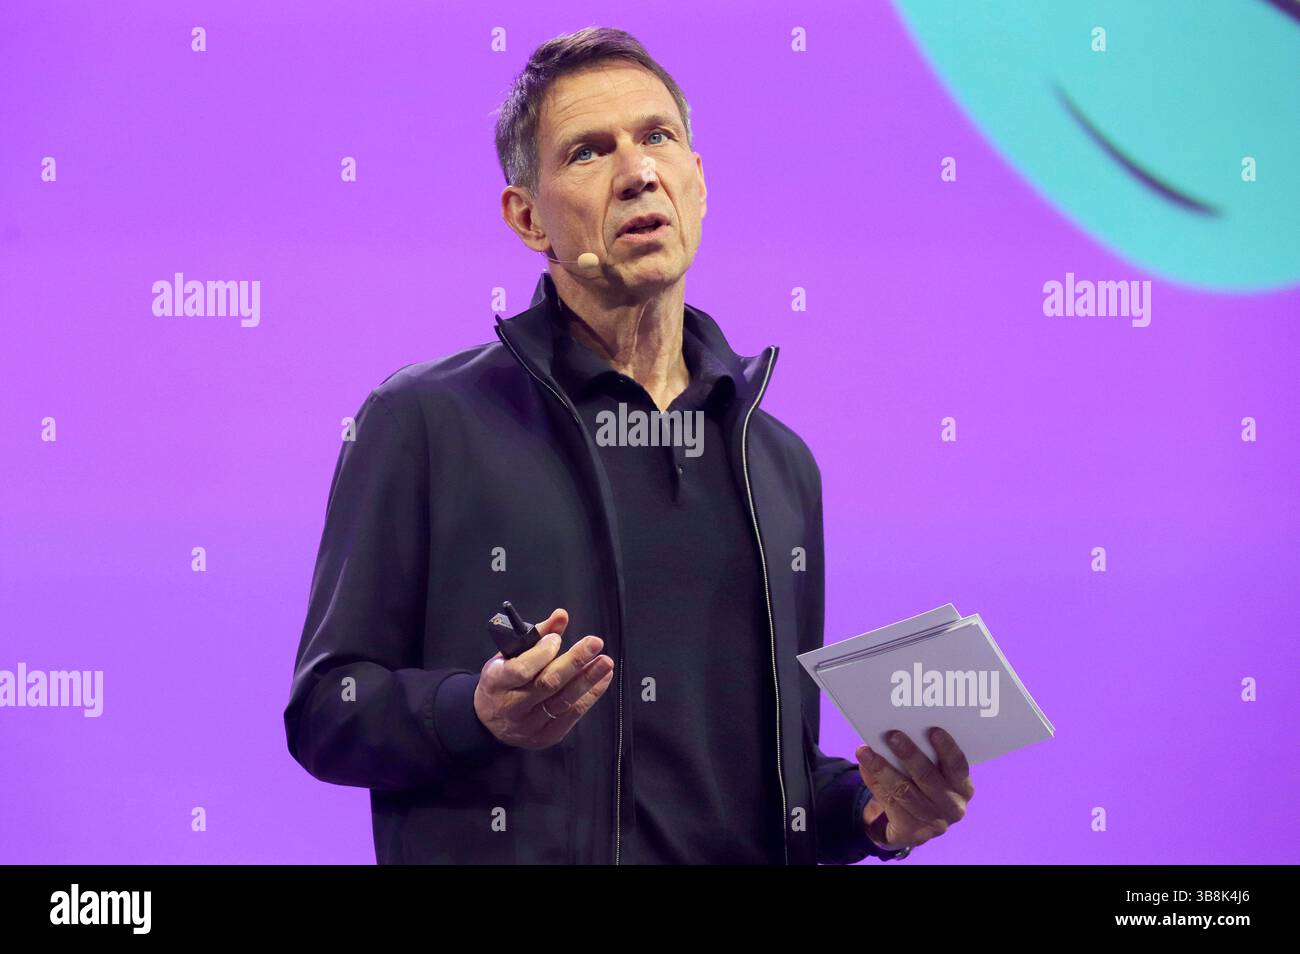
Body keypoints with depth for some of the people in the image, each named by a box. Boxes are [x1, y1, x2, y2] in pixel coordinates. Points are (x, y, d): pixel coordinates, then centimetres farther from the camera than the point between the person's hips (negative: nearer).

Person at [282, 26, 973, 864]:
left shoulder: (780, 460, 16)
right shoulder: (426, 422, 2)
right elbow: (324, 712, -1)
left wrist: (872, 809, 4)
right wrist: (478, 714, -17)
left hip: (744, 857, 3)